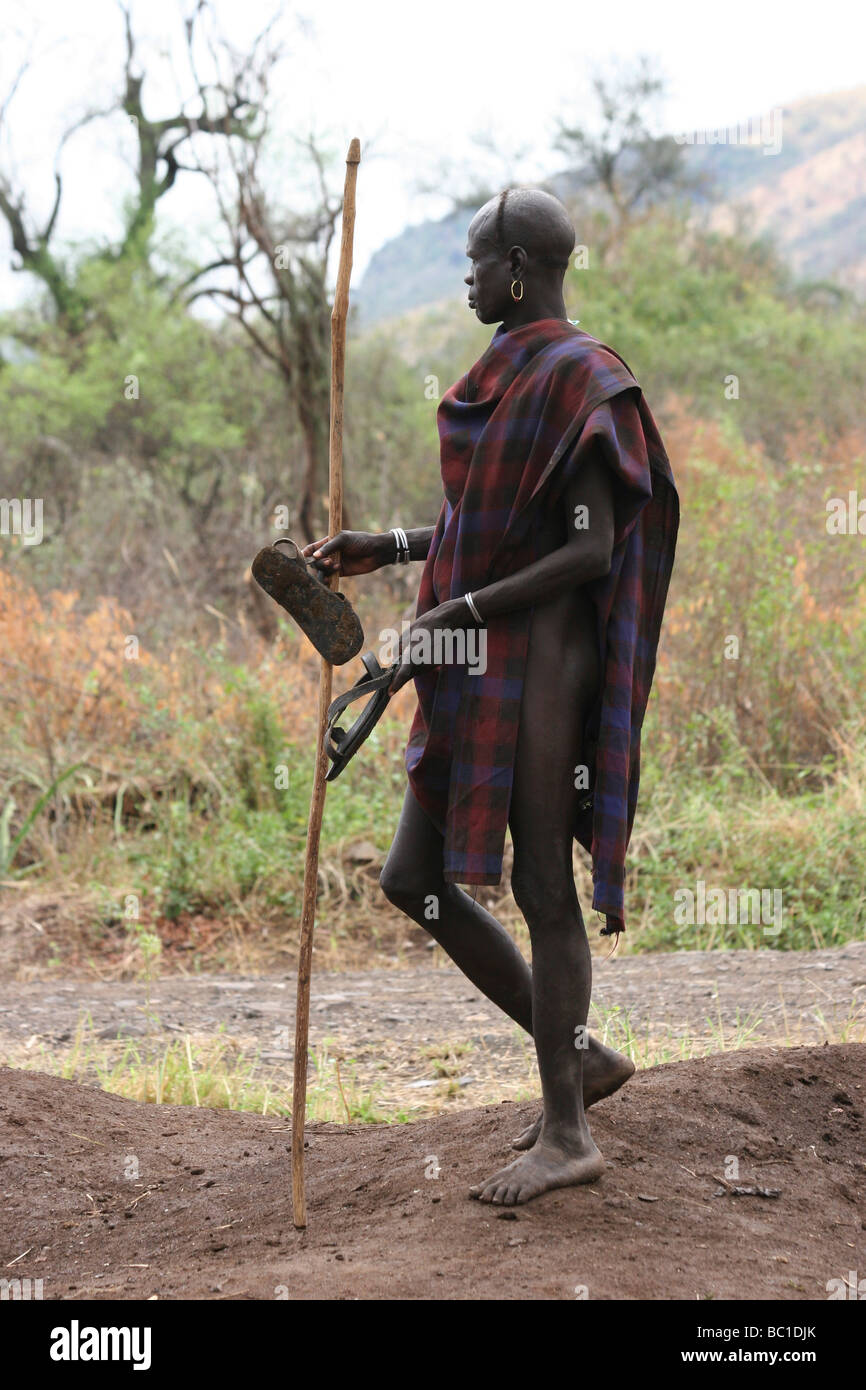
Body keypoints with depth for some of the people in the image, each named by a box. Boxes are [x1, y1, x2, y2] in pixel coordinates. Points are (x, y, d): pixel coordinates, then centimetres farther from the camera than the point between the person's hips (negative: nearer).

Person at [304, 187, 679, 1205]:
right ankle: (581, 1058, 21)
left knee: (541, 889, -2)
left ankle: (566, 1136, 9)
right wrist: (385, 548, 14)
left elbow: (591, 550, -19)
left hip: (539, 657, -10)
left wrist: (455, 614, -19)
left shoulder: (579, 383, -14)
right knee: (413, 881, 10)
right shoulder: (507, 373, 15)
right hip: (478, 669, 10)